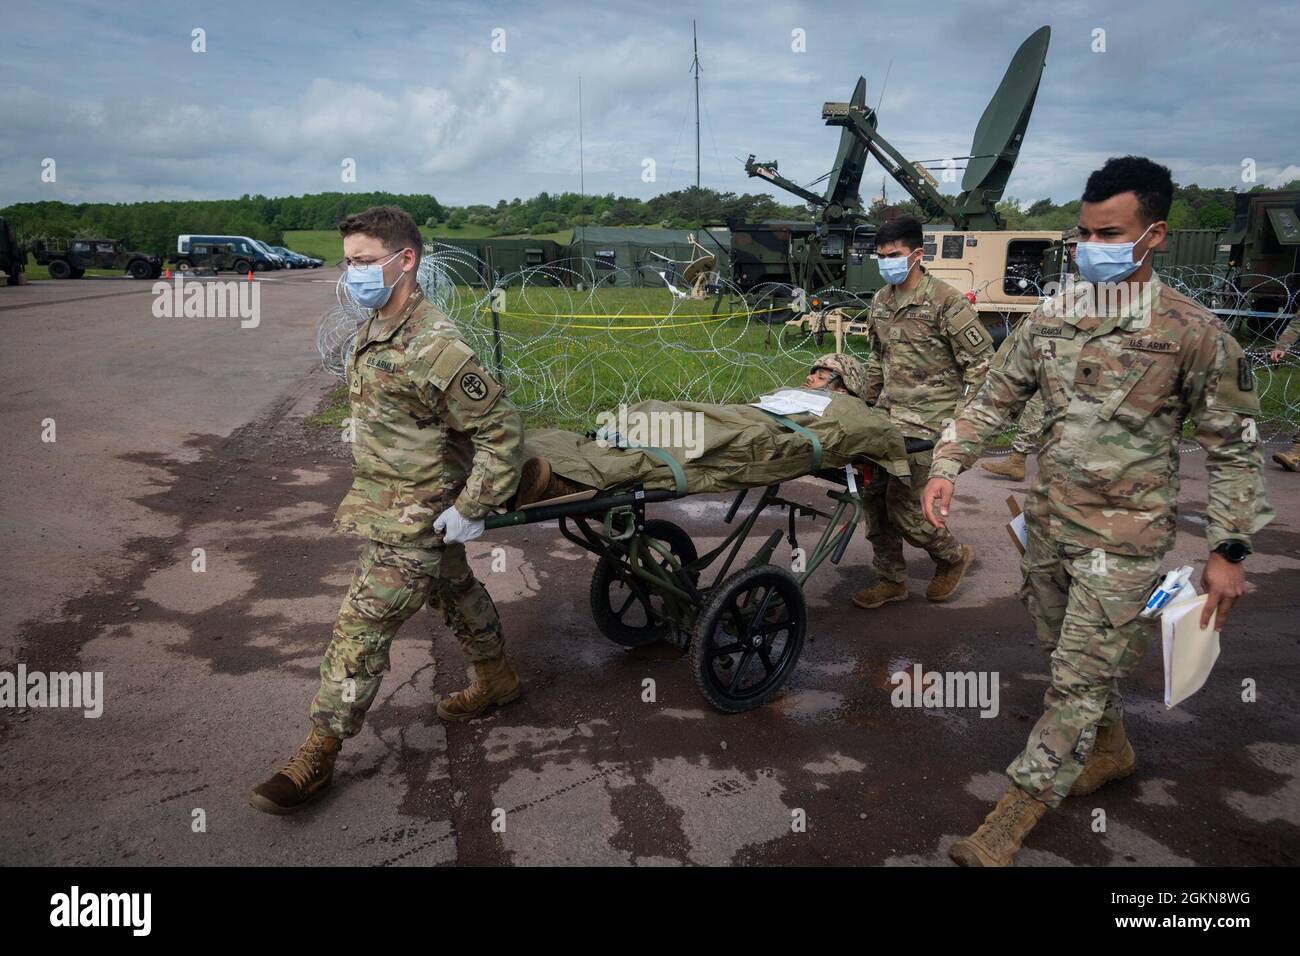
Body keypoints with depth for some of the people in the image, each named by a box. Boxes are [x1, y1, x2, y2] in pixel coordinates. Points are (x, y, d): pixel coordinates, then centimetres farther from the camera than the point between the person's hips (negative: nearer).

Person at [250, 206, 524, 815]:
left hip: (413, 520, -9)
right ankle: (497, 679, 46)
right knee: (454, 592, 25)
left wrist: (471, 508, -20)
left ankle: (317, 758, 10)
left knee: (361, 631, -3)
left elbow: (501, 430, -23)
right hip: (382, 499, 9)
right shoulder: (372, 330, 2)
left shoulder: (434, 349, -27)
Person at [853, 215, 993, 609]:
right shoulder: (880, 302, 12)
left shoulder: (946, 302, -10)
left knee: (903, 507, -8)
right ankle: (891, 580, 21)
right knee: (873, 495, 5)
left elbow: (981, 361, -9)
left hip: (928, 420, -7)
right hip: (888, 414, 7)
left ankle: (953, 555, 21)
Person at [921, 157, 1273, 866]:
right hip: (1048, 520, 6)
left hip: (1124, 536, -5)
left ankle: (1014, 815, 6)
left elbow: (1231, 446, -6)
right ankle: (1112, 750, 45)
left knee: (1081, 676, -3)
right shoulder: (1050, 318, 2)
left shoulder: (1193, 333, -11)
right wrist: (946, 467, -4)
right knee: (1063, 651, 20)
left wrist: (1228, 549, -8)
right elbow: (994, 399, 8)